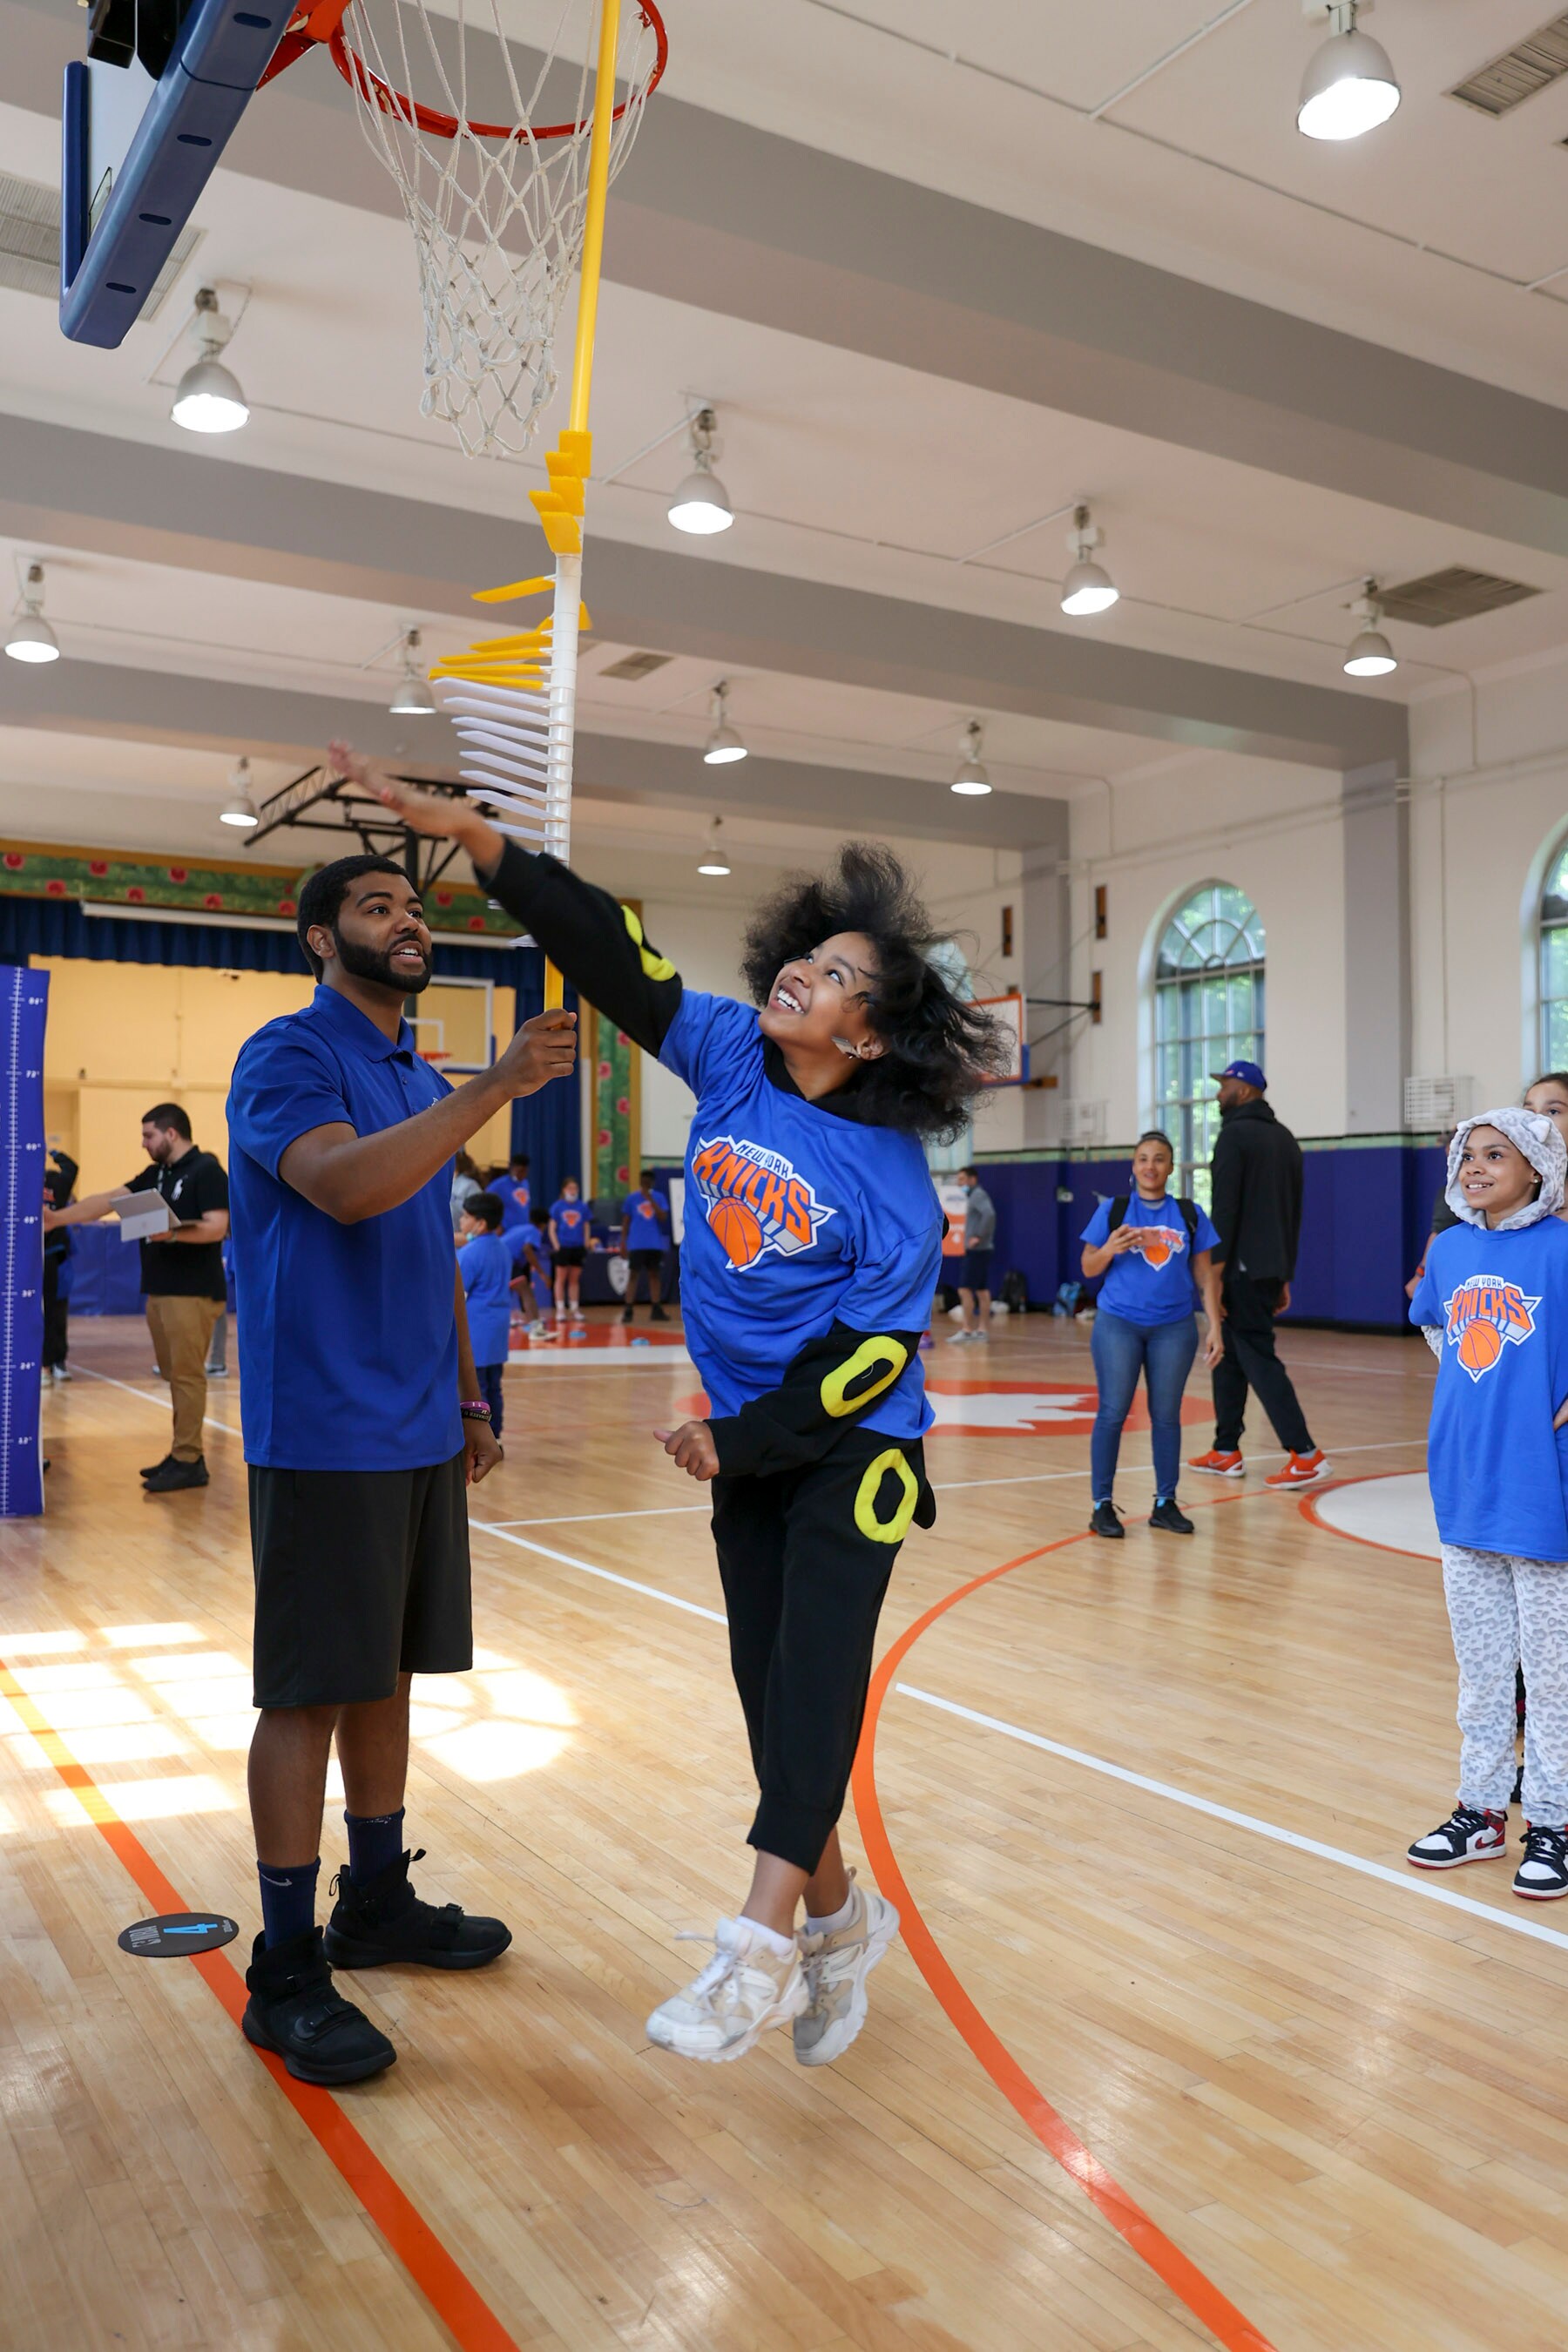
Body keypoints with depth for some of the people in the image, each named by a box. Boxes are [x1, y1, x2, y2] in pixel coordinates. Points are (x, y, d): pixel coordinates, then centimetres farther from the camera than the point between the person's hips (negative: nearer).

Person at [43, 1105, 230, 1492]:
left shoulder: (206, 1170, -8)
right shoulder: (155, 1174, 17)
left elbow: (217, 1227, -17)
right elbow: (107, 1201, 14)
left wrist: (173, 1233, -29)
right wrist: (58, 1218, 8)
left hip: (194, 1293, -8)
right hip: (159, 1290, 8)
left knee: (187, 1375, -8)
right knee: (175, 1376, 9)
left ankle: (188, 1461, -6)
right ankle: (183, 1453, 13)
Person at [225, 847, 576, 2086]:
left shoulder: (424, 1081, 16)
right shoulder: (288, 1056, -8)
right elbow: (343, 1186, -28)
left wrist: (467, 1398, 16)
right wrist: (495, 1087, -31)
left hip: (420, 1434, 8)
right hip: (324, 1435, -8)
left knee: (387, 1672, 16)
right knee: (308, 1692, -1)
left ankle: (377, 1900, 30)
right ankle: (286, 1971, 10)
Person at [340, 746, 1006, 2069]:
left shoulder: (891, 1180, -19)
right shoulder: (730, 1057, -4)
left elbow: (872, 1354, -17)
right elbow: (614, 954, -10)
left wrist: (736, 1443, -11)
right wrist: (469, 832, -17)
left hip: (851, 1453, -5)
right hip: (749, 1442, 6)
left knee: (816, 1678, -8)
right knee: (768, 1686, 10)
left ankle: (762, 1947, 0)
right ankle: (839, 1918, 28)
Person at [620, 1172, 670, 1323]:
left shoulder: (659, 1197, 6)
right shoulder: (631, 1198, 3)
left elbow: (663, 1218, -7)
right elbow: (626, 1222, 5)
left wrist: (650, 1200, -15)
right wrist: (623, 1243, -2)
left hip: (655, 1245, 2)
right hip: (637, 1244, -2)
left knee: (655, 1275, 6)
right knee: (633, 1275, -4)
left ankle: (656, 1310, 11)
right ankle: (628, 1311, -5)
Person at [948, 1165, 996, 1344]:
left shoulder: (978, 1194, -12)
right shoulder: (974, 1195, 17)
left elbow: (989, 1214, -28)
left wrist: (979, 1237, -23)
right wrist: (976, 1237, 10)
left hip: (977, 1250, -10)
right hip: (979, 1250, 10)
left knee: (965, 1289, -9)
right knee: (982, 1291, 10)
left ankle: (968, 1330, -8)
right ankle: (983, 1329, 12)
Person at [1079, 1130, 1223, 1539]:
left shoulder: (1189, 1214, 5)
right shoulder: (1113, 1210, 1)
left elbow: (1205, 1274, 7)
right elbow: (1088, 1268, 3)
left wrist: (1215, 1326, 0)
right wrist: (1110, 1249, -18)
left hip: (1174, 1328, 2)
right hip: (1118, 1324, -2)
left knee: (1166, 1415, 7)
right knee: (1112, 1413, 0)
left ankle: (1165, 1503, 17)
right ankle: (1103, 1504, 6)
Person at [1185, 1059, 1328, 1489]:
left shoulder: (1235, 1134, -10)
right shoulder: (1284, 1137, 17)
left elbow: (1225, 1209, -17)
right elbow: (1293, 1211, 18)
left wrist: (1216, 1273, -17)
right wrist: (1285, 1276, 21)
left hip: (1243, 1268, -9)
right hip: (1273, 1267, 9)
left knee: (1257, 1357, -7)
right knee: (1229, 1354, 15)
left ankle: (1306, 1454, -10)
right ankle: (1226, 1452, 18)